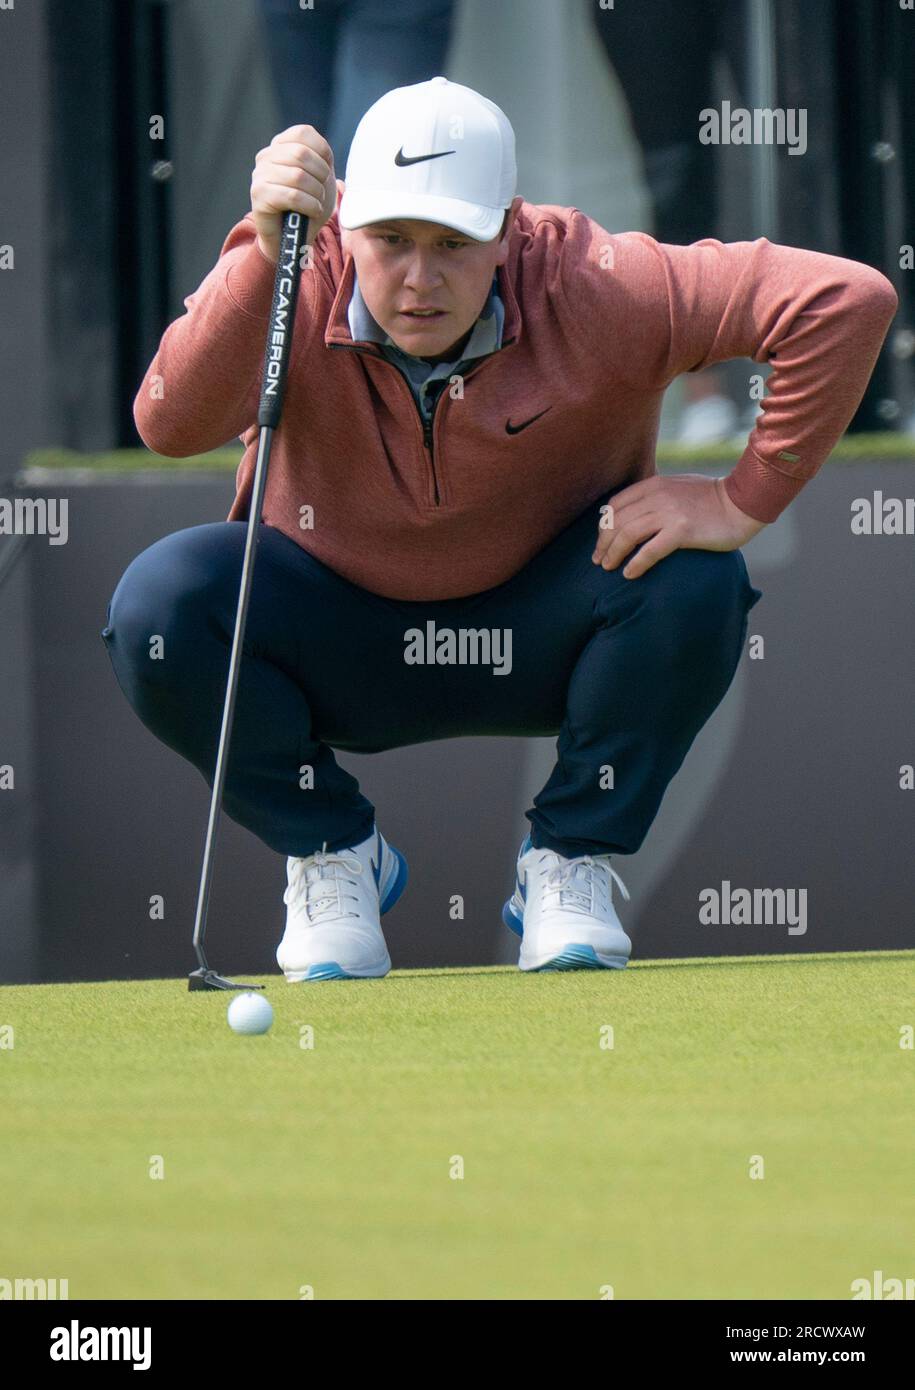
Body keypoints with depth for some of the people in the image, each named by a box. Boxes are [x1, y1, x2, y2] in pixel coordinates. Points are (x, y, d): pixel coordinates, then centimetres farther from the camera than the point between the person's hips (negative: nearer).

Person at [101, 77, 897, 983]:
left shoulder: (588, 292, -26)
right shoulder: (293, 287, -23)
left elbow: (845, 300, -30)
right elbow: (171, 425, -41)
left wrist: (744, 503, -28)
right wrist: (265, 252, -51)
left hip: (534, 639, 0)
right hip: (336, 630, 0)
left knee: (693, 579, -30)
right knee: (157, 602, -27)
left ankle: (571, 862, -5)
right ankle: (332, 857, -1)